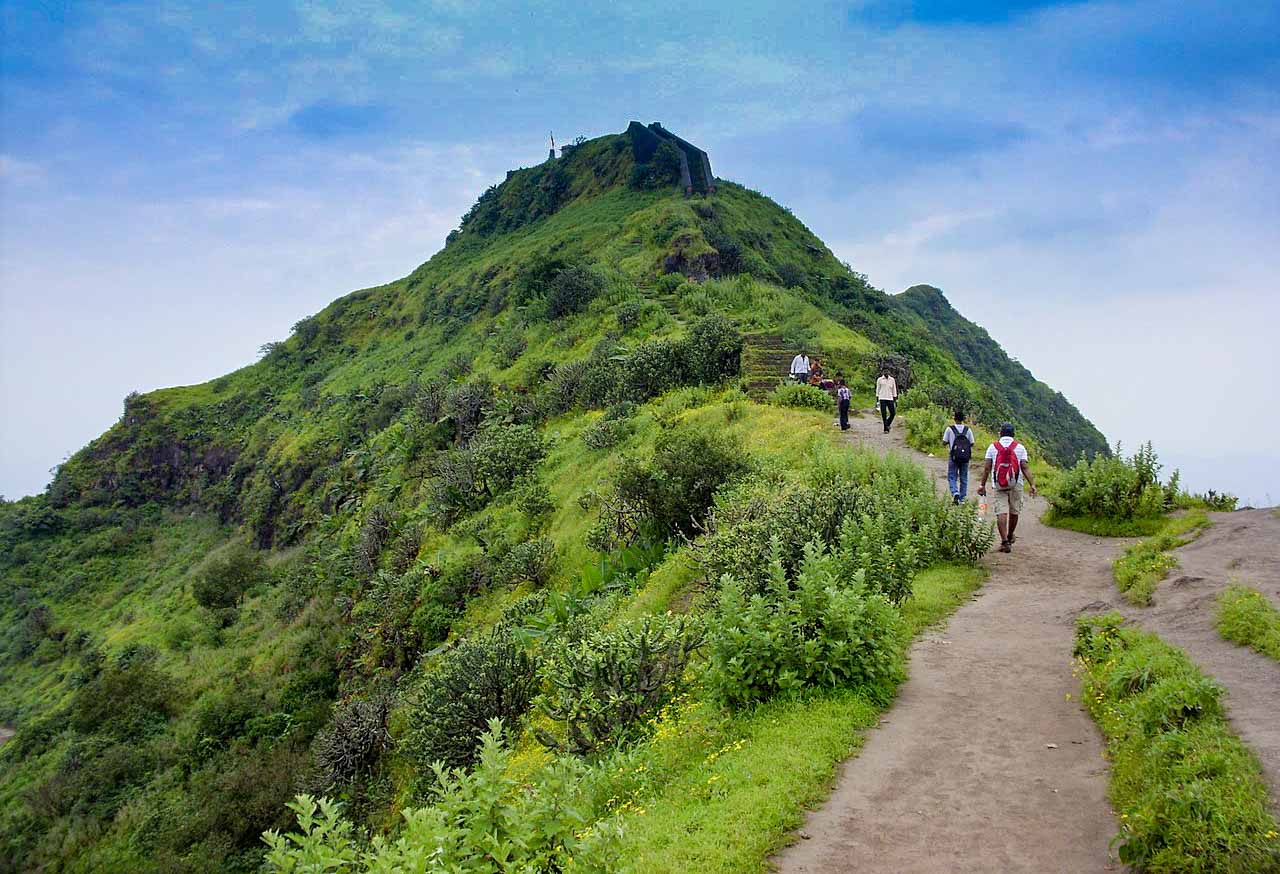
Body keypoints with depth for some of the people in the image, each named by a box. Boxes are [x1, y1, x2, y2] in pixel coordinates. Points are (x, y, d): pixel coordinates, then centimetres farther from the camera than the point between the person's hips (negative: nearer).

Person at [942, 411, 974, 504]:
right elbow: (972, 444, 2)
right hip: (965, 458, 2)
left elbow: (944, 442, -5)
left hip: (953, 457, -2)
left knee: (952, 477, 6)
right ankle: (962, 498, 13)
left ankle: (955, 492, -17)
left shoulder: (950, 429, -7)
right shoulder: (968, 429, -1)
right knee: (963, 478, 11)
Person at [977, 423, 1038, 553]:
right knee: (1014, 512, 16)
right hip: (1016, 485, 1)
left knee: (1001, 513, -5)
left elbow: (986, 468, 1)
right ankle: (1010, 537, 32)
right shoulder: (1020, 447, 3)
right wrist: (1032, 484, -3)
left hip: (999, 485, -1)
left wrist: (982, 485, 5)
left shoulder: (993, 447, 4)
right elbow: (1024, 467, -3)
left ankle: (1005, 541, -15)